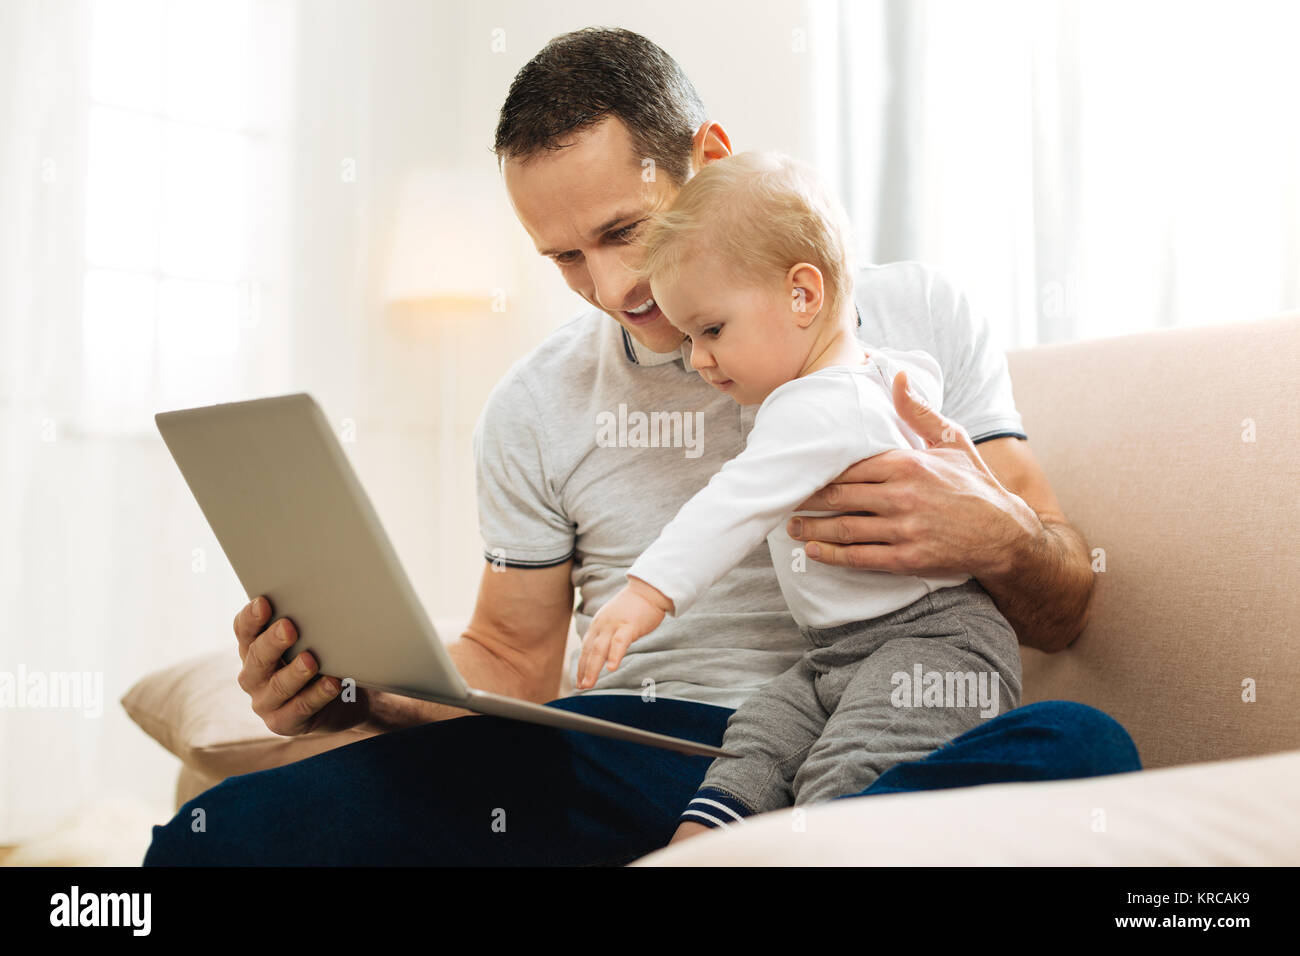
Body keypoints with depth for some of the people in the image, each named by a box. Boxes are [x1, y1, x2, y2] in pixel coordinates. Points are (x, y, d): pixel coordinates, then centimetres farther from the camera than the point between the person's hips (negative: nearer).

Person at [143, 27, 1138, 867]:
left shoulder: (915, 314, 6)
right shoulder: (534, 409, 10)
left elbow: (1060, 615, 8)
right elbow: (512, 662, 17)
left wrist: (999, 540, -17)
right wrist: (359, 687, -5)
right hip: (628, 751, 1)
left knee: (1079, 746, -36)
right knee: (221, 832, -17)